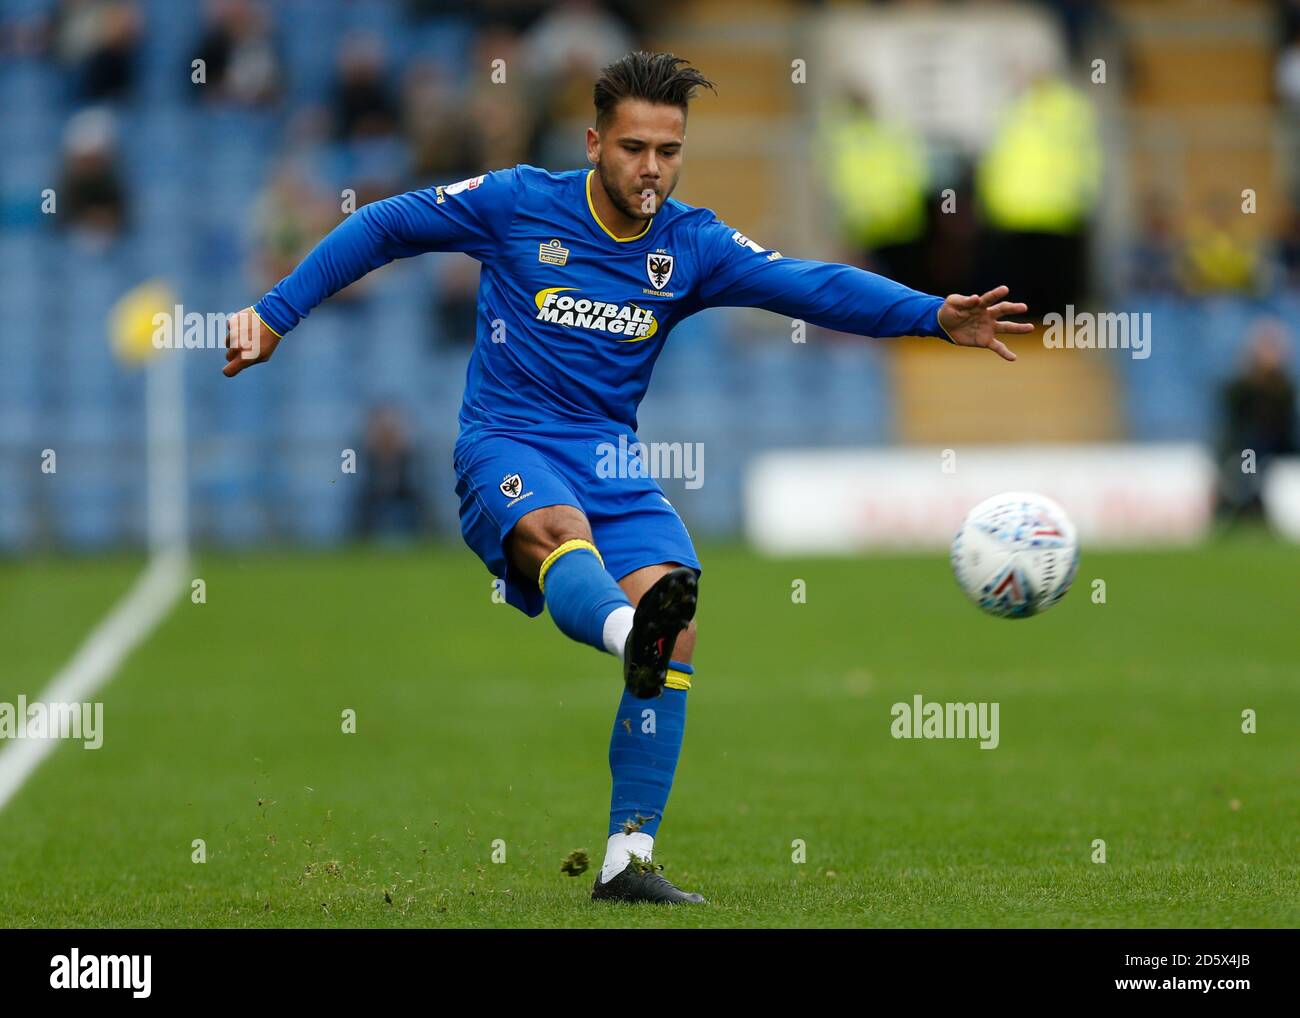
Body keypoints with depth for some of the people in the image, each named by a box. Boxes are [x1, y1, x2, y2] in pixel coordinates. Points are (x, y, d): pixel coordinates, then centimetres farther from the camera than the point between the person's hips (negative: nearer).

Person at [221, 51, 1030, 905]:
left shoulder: (691, 245, 5)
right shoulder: (519, 204, -2)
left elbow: (809, 285, -7)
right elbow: (384, 227, 7)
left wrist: (933, 315, -21)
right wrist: (277, 314, 4)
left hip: (611, 459, 4)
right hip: (506, 445, -3)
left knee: (675, 630, -18)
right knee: (560, 530, -38)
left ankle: (628, 859, -15)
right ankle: (629, 635, -74)